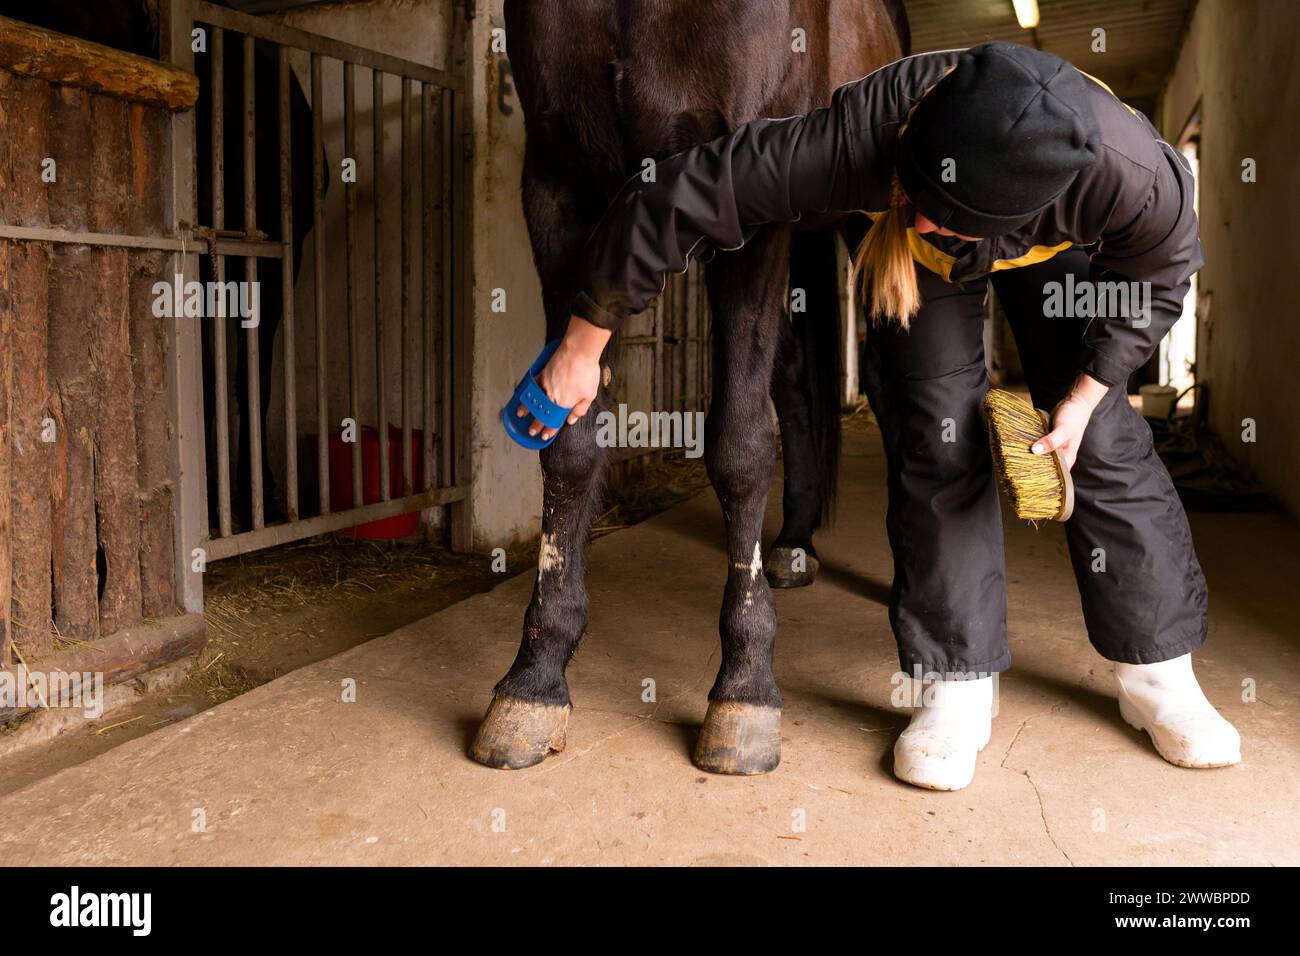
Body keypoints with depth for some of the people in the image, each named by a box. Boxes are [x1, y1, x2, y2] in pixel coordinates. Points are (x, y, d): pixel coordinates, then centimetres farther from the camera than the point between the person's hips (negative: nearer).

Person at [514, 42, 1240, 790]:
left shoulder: (1138, 176, -41)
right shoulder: (855, 140, -46)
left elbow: (1159, 280, -16)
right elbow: (668, 204, -38)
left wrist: (1083, 397, -20)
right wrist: (585, 347, -28)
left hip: (1056, 242, 1)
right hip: (916, 265, -1)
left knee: (1107, 441, -4)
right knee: (939, 442, -12)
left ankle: (1158, 673, 12)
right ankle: (958, 688, 0)